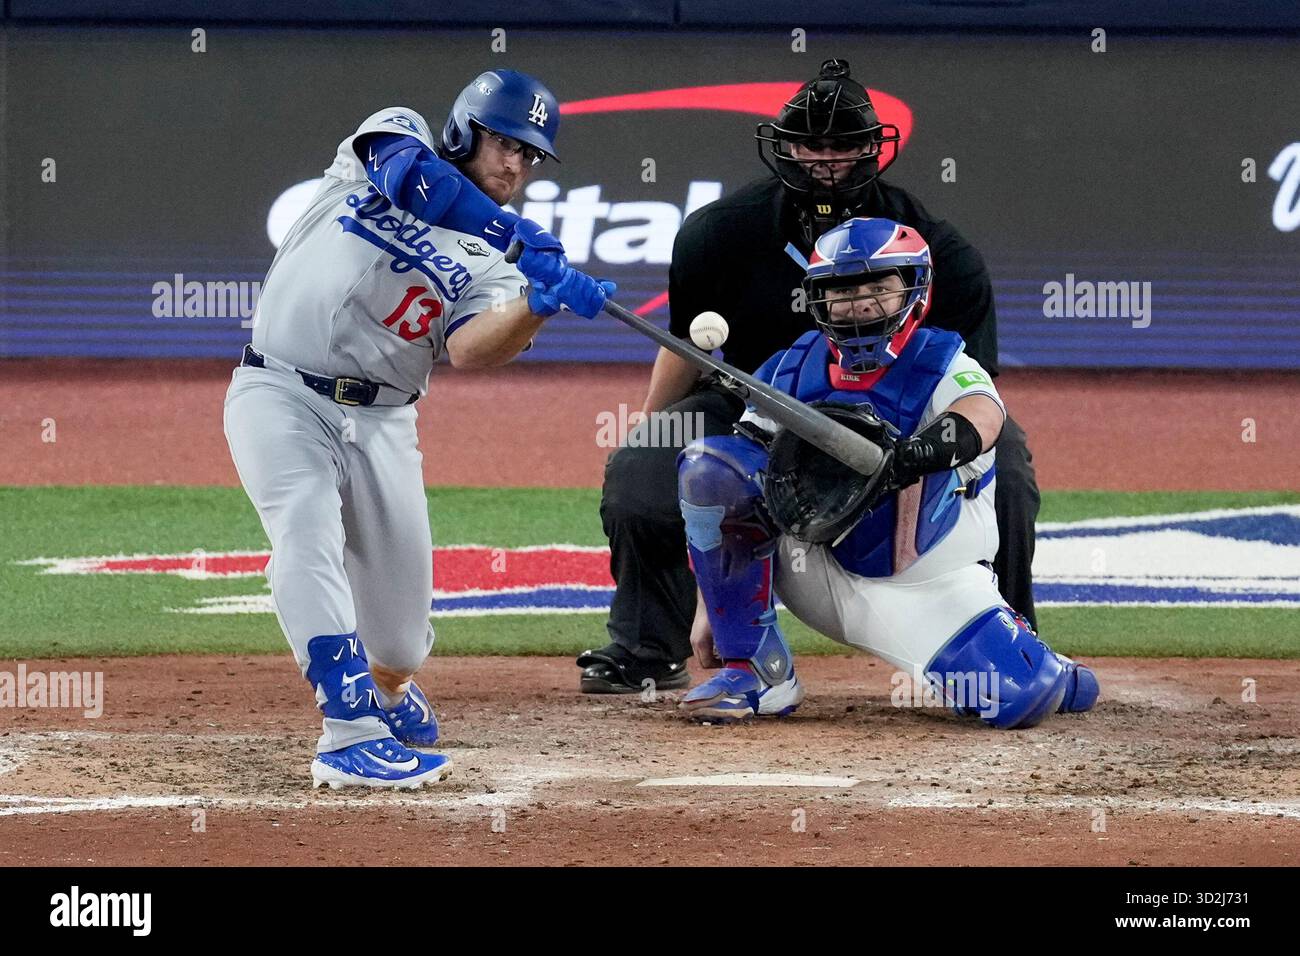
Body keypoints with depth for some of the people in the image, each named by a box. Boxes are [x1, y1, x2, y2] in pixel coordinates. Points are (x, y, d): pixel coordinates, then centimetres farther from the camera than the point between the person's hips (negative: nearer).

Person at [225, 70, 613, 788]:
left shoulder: (494, 265, 9)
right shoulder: (395, 138, 3)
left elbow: (469, 350, -11)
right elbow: (410, 174, -23)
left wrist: (540, 305, -29)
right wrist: (522, 233, -27)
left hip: (379, 420, 4)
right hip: (280, 397, -4)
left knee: (401, 614, 4)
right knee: (309, 540, -26)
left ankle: (389, 691, 38)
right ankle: (351, 733, -31)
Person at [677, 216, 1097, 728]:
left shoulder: (940, 365, -11)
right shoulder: (789, 373, -1)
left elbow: (984, 414, -36)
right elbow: (720, 495, -1)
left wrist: (932, 447, -58)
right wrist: (708, 607, -7)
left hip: (930, 585, -2)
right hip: (816, 567, 2)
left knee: (1020, 700, -24)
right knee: (706, 464, -18)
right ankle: (756, 669, -10)